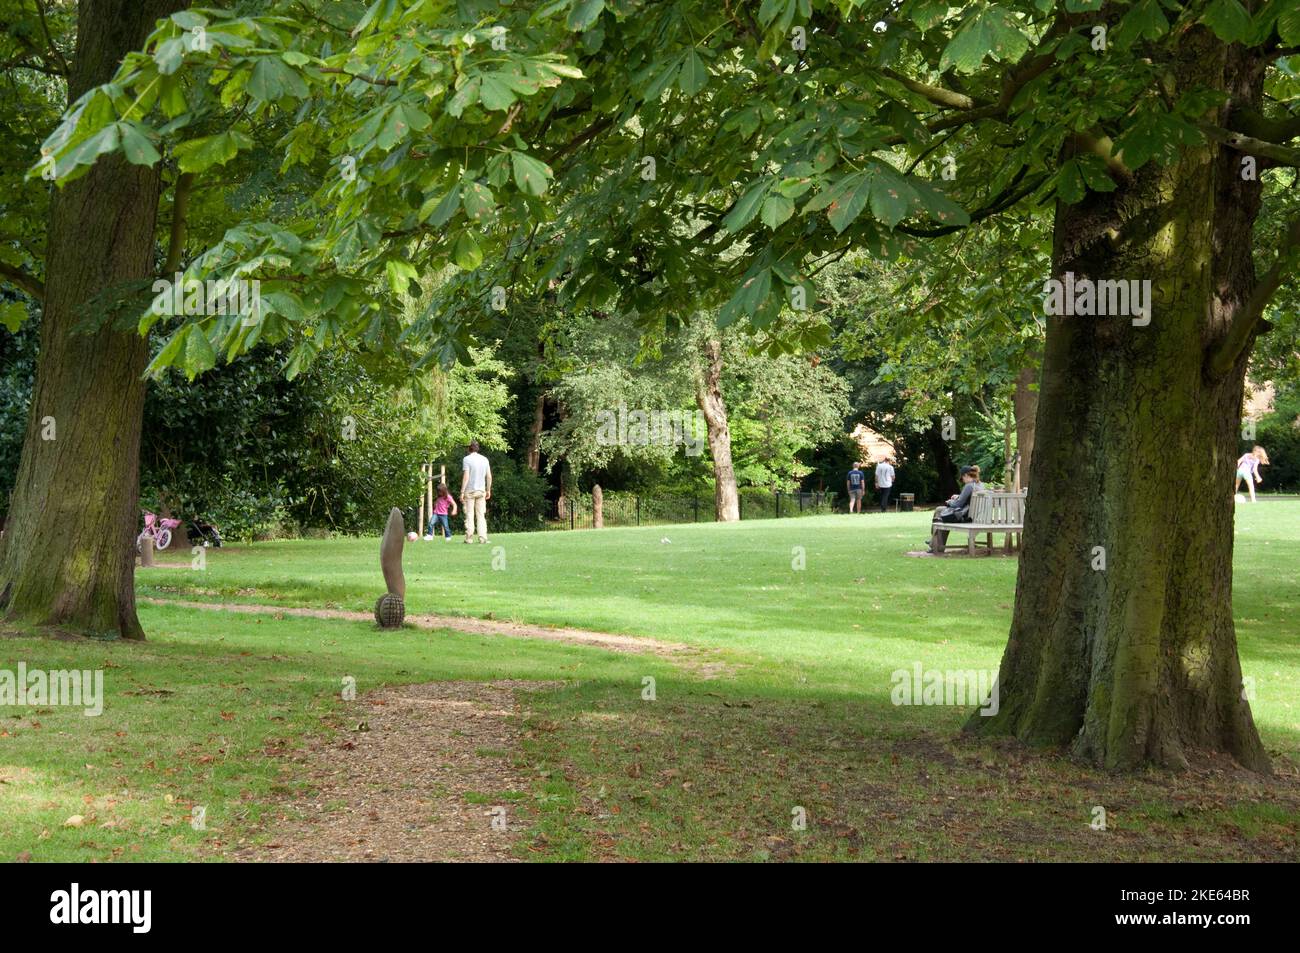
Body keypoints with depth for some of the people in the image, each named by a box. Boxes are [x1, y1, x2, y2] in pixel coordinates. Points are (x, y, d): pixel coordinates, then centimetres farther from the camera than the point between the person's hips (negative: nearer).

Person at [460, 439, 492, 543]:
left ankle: (469, 538, -2)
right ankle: (482, 538, -2)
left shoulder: (467, 459, -7)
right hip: (481, 491, 3)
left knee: (469, 515, 1)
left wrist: (462, 492, -10)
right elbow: (489, 476, 7)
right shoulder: (484, 459, 7)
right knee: (481, 515, 5)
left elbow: (466, 477, -12)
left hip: (469, 491, -3)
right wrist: (488, 490, 16)